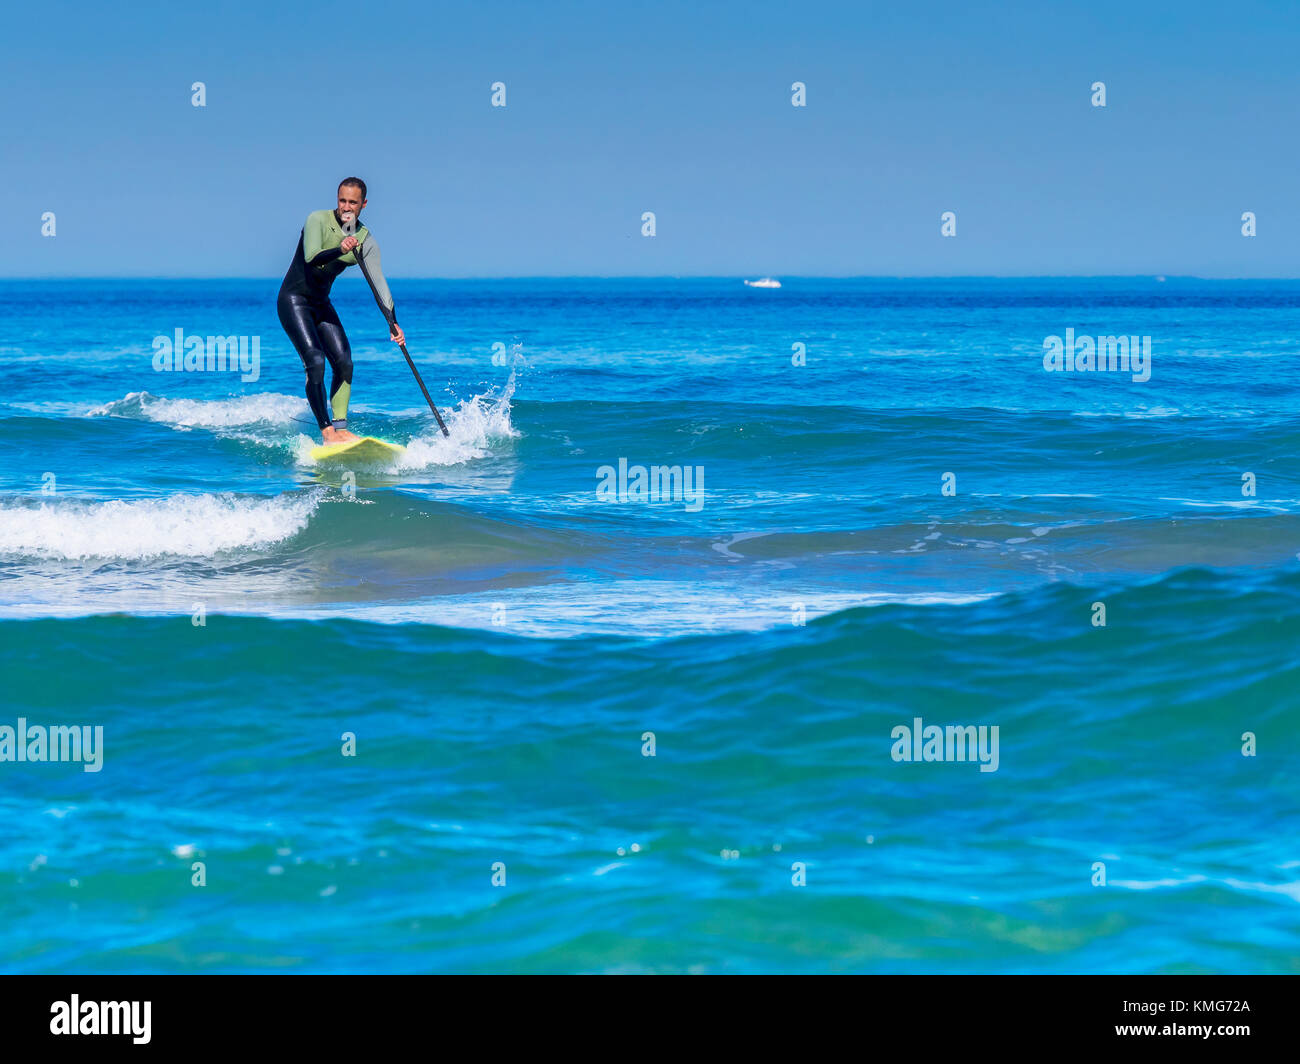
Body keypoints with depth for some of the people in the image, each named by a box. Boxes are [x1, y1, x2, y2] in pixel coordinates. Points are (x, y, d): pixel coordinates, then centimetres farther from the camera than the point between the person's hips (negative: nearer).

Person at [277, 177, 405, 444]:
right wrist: (340, 250, -52)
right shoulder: (318, 220, -16)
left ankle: (340, 427, 4)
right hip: (294, 300, -6)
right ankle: (327, 431, -19)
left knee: (344, 363, -3)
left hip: (321, 303, 6)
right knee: (315, 362, -19)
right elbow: (311, 258, -32)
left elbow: (378, 282, -10)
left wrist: (392, 321, -23)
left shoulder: (365, 240, -2)